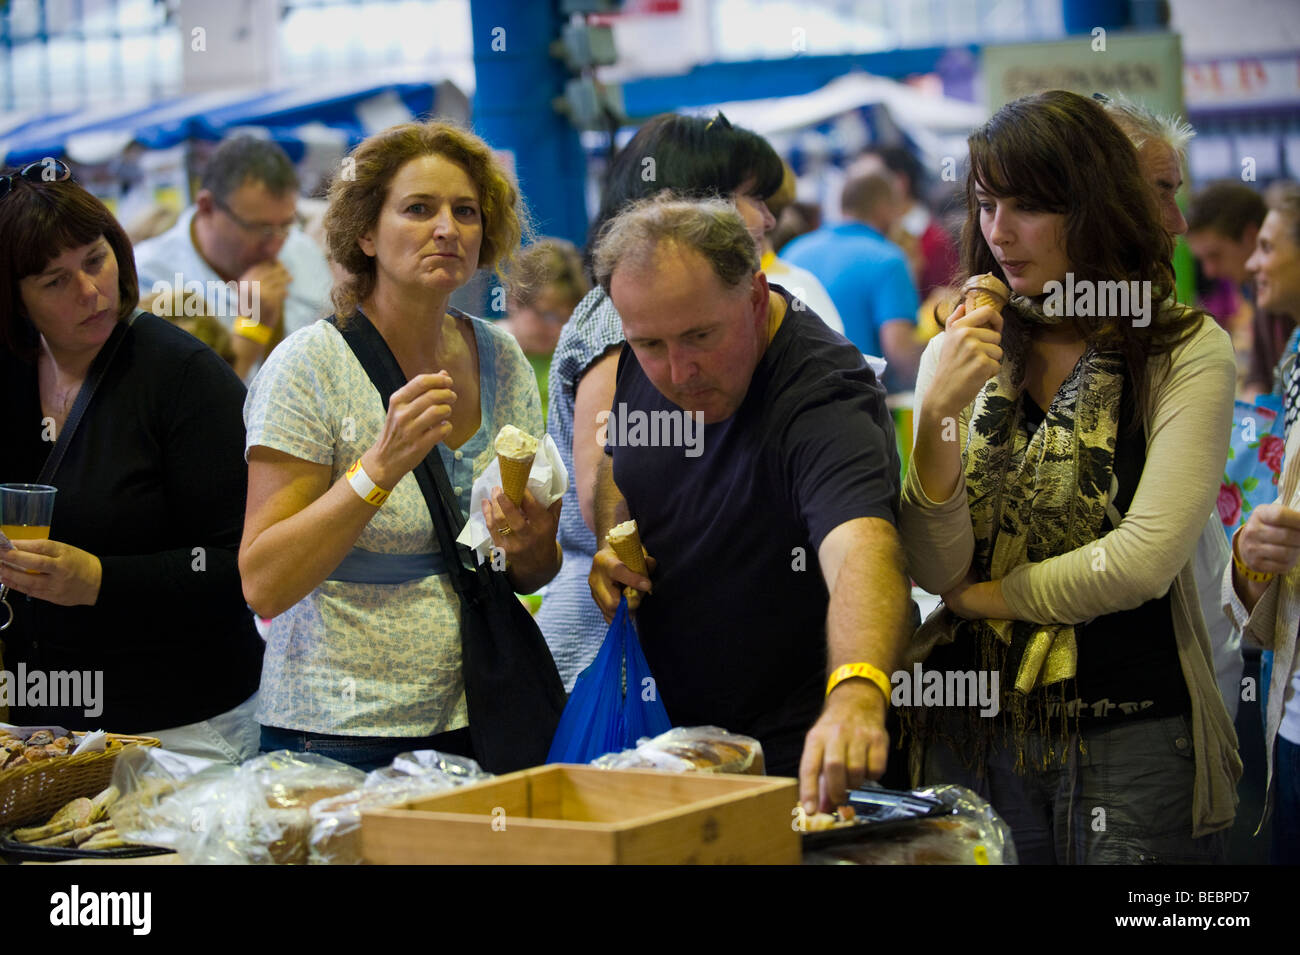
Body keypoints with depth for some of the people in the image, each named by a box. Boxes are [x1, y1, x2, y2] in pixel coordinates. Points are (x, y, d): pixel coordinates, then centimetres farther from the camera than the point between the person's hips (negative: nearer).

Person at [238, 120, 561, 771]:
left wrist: (530, 548, -11)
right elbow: (263, 586, -16)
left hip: (474, 721, 5)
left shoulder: (501, 358, 5)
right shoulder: (310, 366, -10)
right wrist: (381, 466, -25)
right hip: (342, 737, -4)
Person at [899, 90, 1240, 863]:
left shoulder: (1186, 350, -8)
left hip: (1131, 734, -3)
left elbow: (1144, 560, -15)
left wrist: (984, 594, -2)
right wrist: (938, 415, -16)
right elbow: (934, 569, -2)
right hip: (977, 728, 3)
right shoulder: (957, 353, 5)